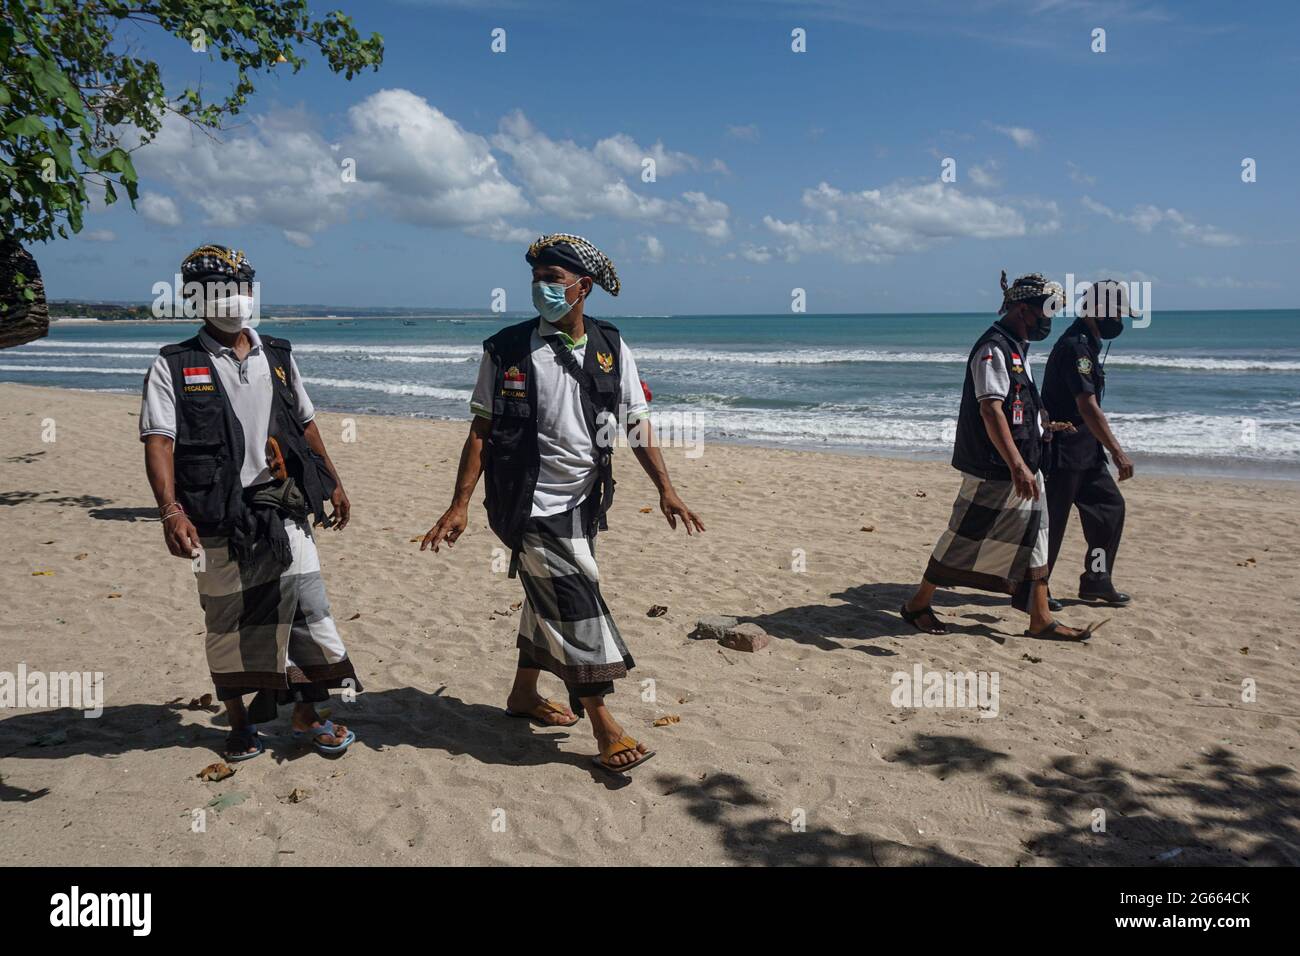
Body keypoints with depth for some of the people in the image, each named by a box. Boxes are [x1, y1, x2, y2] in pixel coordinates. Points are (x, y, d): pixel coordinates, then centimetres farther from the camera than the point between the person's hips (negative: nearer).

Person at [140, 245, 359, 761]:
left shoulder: (278, 356, 11)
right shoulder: (175, 366, -2)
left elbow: (305, 425, 18)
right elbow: (158, 441, -11)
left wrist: (333, 483, 17)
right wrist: (171, 512, -24)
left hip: (285, 512, 3)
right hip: (219, 520, -3)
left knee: (309, 611, 3)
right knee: (228, 624, 8)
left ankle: (307, 716, 17)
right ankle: (240, 722, 26)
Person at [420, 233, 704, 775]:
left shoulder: (611, 350, 2)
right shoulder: (506, 350, -8)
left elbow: (637, 426, 4)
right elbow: (481, 431, -6)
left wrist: (665, 490, -4)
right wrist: (459, 505, -11)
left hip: (582, 504, 5)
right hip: (529, 506, -5)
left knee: (549, 603, 18)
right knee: (576, 608, -8)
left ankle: (524, 696, 39)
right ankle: (605, 731, 2)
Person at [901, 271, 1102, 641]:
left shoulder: (1016, 349, 15)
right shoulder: (993, 349, -17)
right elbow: (990, 410, -27)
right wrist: (1017, 466, -34)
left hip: (1021, 467, 10)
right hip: (993, 471, -10)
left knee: (1033, 538, 11)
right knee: (965, 539, -1)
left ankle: (1041, 620, 18)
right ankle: (918, 604, 13)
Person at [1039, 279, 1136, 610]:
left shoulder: (1088, 344, 14)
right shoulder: (1075, 346, -19)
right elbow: (1088, 407, -26)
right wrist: (1118, 452, -28)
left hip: (1085, 452, 10)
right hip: (1063, 452, -10)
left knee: (1110, 506, 12)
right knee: (1052, 519, -2)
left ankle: (1096, 582, 21)